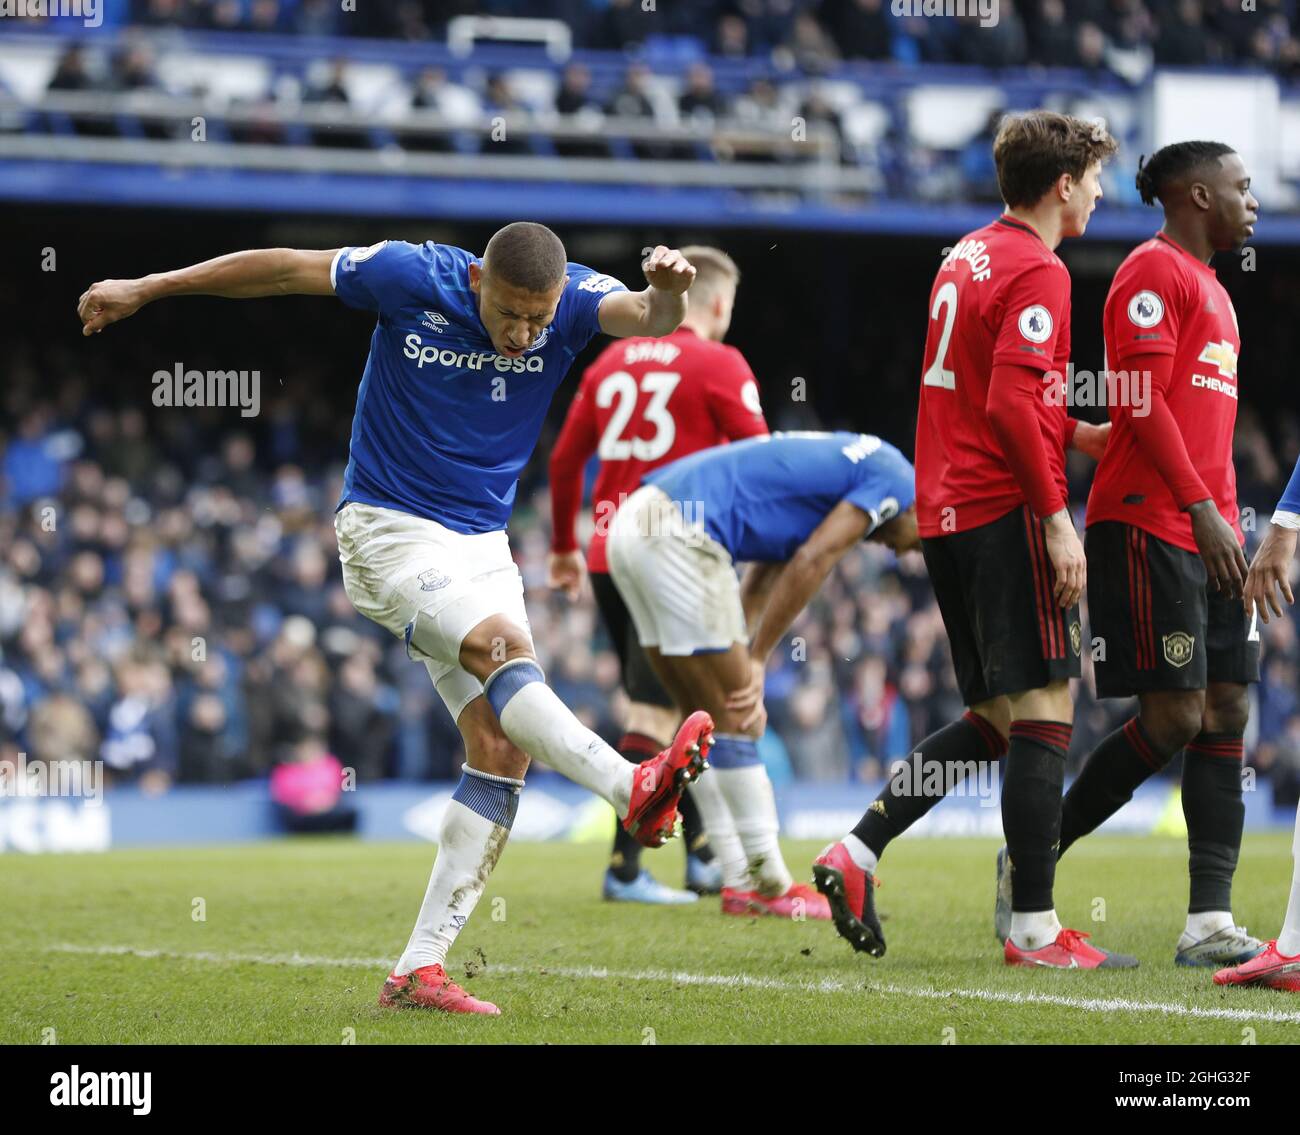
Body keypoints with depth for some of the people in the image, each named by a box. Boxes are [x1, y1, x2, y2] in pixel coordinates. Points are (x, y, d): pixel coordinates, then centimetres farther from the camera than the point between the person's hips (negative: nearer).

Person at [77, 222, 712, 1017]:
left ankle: (421, 967, -5)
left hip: (482, 543, 4)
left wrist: (668, 291, -55)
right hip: (391, 530, -4)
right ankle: (635, 790, -45)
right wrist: (143, 290, 3)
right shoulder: (413, 277, -16)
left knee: (502, 748, -6)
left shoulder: (573, 299, -10)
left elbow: (651, 316, -29)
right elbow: (285, 269, -4)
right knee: (503, 647, -31)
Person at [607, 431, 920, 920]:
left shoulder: (840, 464, 27)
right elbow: (810, 564, -8)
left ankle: (742, 883, 19)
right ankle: (773, 887, 6)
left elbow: (758, 585, 22)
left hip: (633, 525, 10)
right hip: (680, 536, -10)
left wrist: (745, 664, 13)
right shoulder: (895, 480, 1)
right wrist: (756, 660, -3)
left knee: (708, 719, 15)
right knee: (735, 721, -1)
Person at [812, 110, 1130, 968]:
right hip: (1006, 512, -9)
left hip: (948, 512, 9)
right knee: (1043, 712, -6)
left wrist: (1076, 435, 21)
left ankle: (858, 853, 6)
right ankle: (1035, 929, -6)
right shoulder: (1037, 272, -11)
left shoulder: (968, 256, 17)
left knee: (995, 718, 14)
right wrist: (1057, 519, -19)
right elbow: (1014, 404, -21)